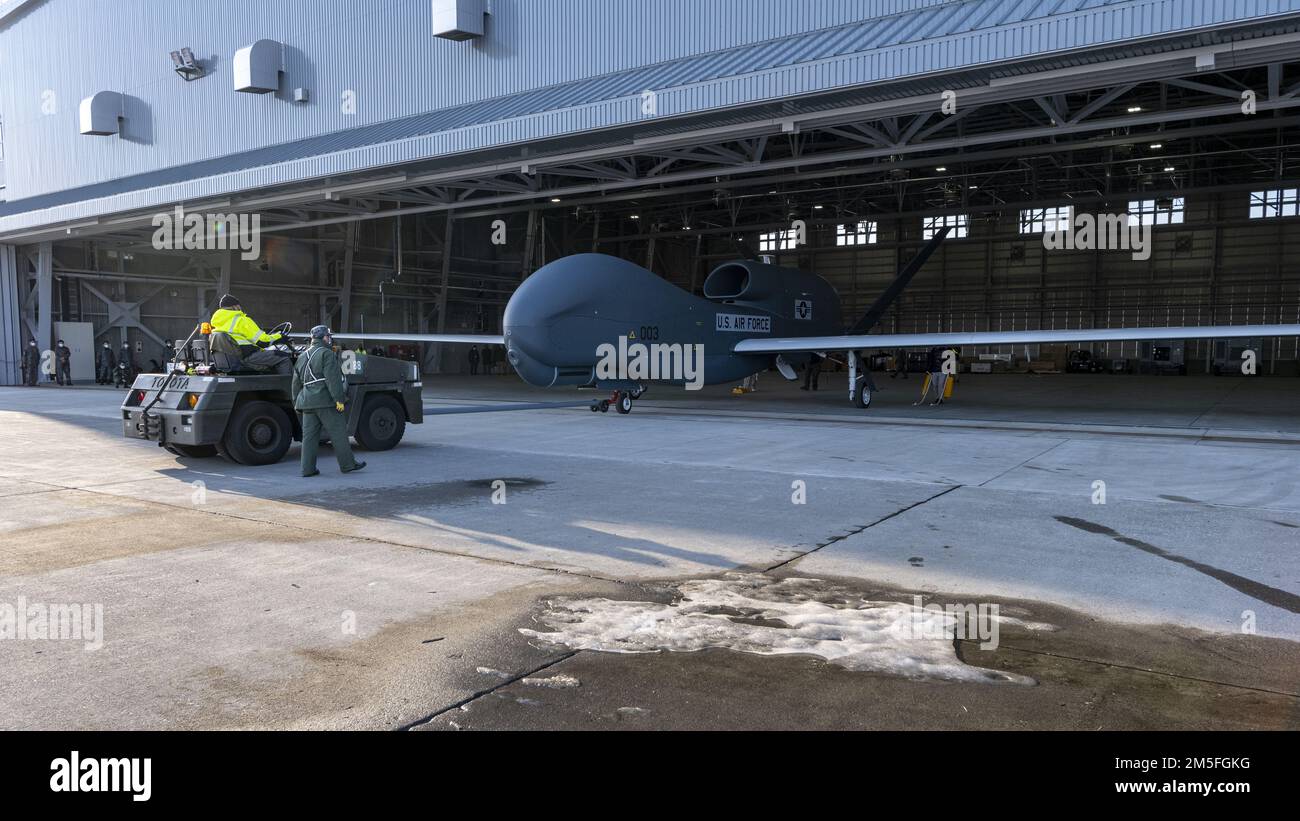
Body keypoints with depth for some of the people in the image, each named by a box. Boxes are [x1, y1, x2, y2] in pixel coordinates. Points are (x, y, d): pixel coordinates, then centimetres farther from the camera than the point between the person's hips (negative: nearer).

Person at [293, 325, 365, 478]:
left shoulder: (302, 357, 19)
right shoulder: (327, 354, -7)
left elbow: (296, 383, 22)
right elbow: (333, 379, -16)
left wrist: (297, 404, 27)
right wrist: (339, 399, -18)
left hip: (307, 402, 7)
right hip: (325, 401, -7)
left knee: (309, 435, 6)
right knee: (338, 433, 1)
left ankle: (308, 468, 5)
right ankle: (347, 464, 6)